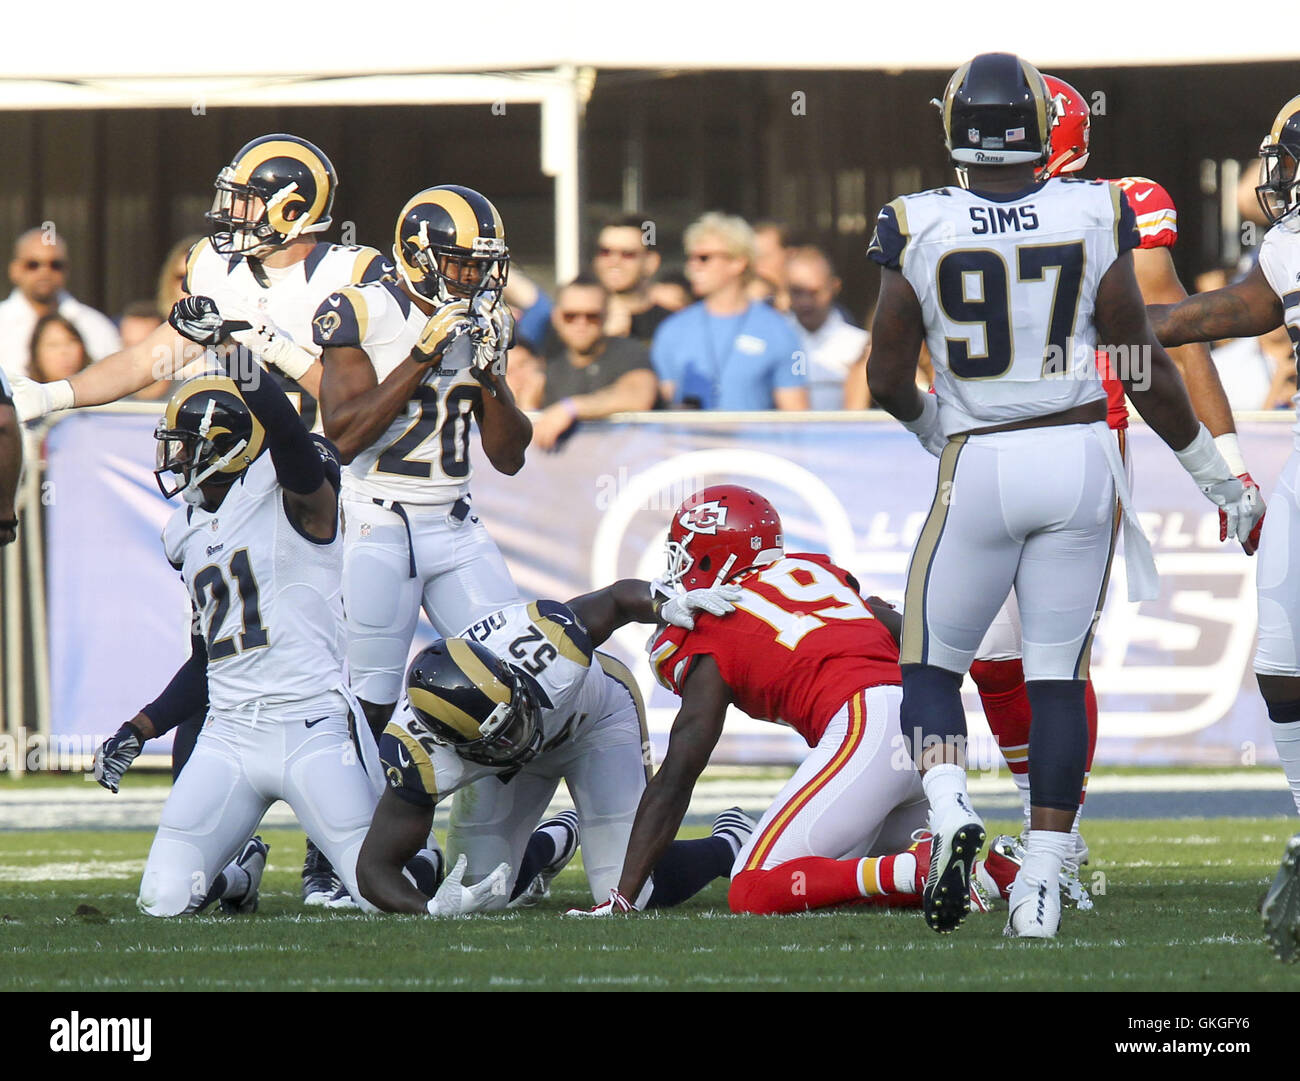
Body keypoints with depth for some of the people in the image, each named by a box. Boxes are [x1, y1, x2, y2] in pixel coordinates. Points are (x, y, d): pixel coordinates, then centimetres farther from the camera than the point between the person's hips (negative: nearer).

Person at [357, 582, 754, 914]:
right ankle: (555, 843, 30)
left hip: (596, 716, -2)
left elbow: (622, 596, -19)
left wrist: (669, 605, -40)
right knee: (483, 892, -2)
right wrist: (434, 909, -54)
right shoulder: (419, 754, -41)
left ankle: (729, 843, 19)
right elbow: (375, 869, -34)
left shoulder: (546, 639, -42)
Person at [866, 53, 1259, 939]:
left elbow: (888, 380, -1)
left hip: (978, 466, -1)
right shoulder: (1092, 218, -5)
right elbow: (1142, 365, -2)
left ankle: (950, 809, -15)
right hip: (1079, 458, 1)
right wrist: (1217, 476, 9)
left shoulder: (919, 230, -7)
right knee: (1059, 677, 8)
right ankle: (1043, 881, 3)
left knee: (933, 666, 12)